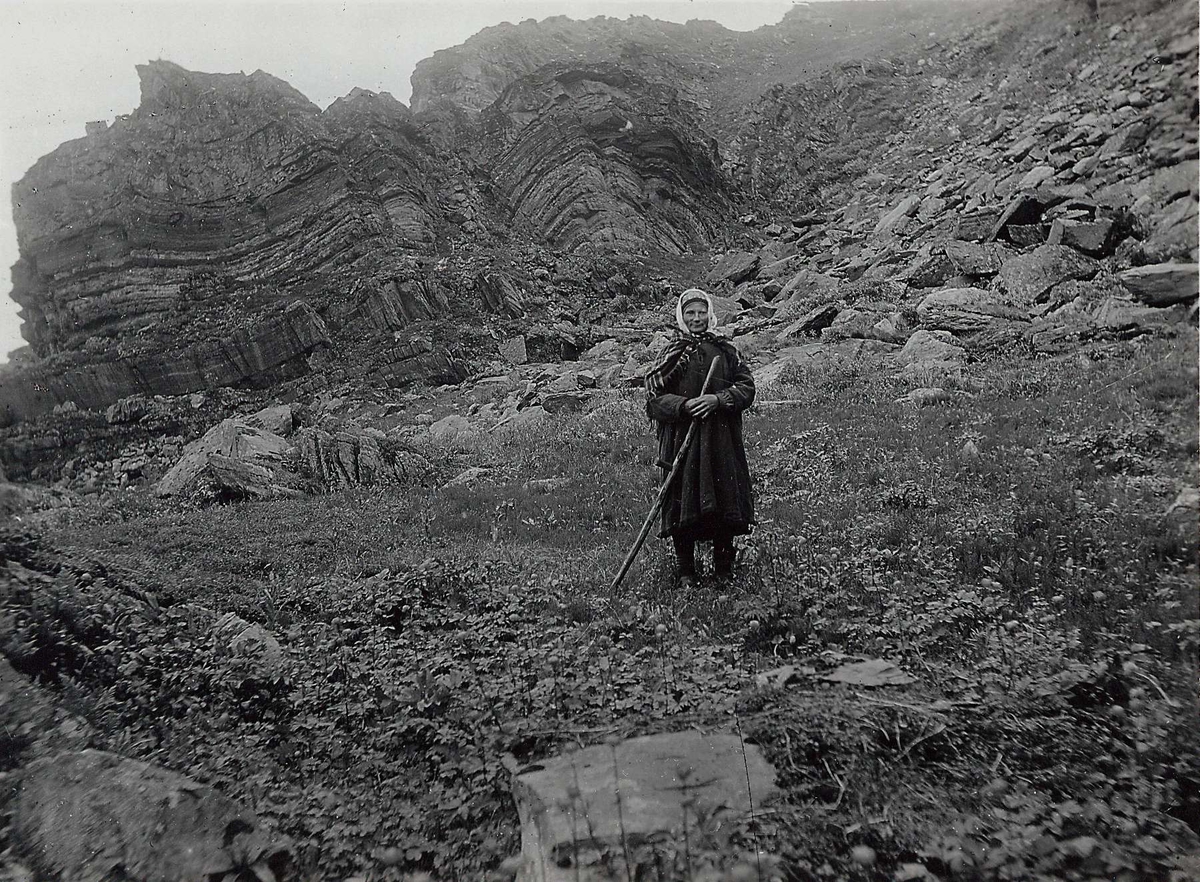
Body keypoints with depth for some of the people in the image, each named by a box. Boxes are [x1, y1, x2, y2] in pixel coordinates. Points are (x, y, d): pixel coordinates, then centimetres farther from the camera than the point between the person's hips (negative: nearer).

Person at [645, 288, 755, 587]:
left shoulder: (725, 350, 11)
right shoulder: (671, 354, 5)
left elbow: (747, 387, 5)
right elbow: (654, 398, 0)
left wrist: (717, 399, -12)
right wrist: (685, 404, -16)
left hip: (722, 440, 2)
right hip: (681, 439, -2)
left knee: (725, 504, 2)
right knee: (683, 507, -3)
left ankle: (724, 570, 16)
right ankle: (686, 573, 8)